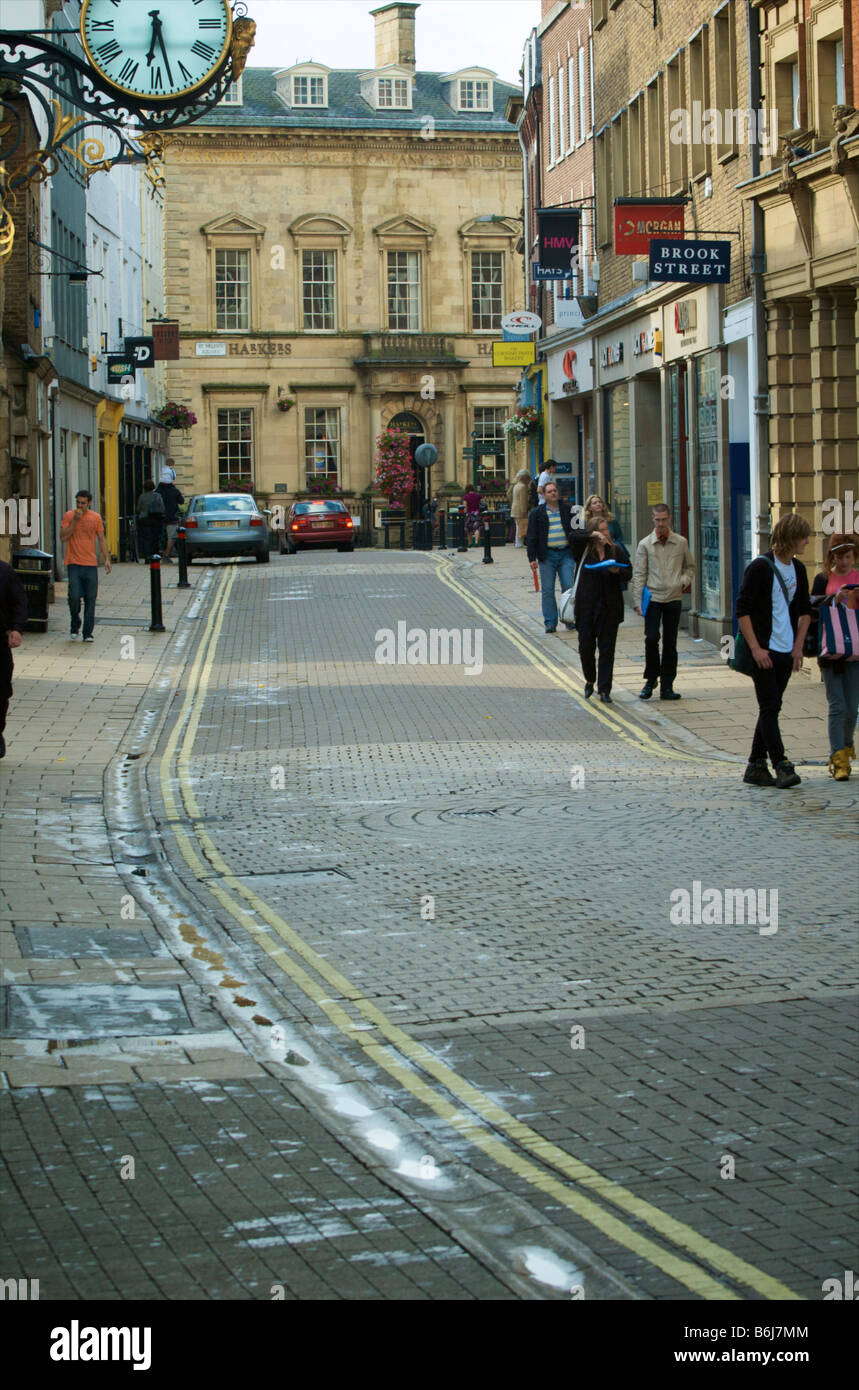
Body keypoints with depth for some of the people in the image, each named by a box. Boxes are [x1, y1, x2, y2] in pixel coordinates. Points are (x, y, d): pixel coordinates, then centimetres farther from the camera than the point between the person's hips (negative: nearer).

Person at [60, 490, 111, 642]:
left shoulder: (96, 518, 7)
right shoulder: (69, 516, 1)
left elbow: (101, 539, 10)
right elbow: (63, 537, -7)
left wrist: (106, 559, 1)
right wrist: (75, 521, -14)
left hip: (91, 565, 2)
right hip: (74, 564, -2)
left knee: (90, 599, 0)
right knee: (74, 596, -13)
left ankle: (88, 633, 6)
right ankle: (75, 626, 10)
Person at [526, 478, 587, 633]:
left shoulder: (568, 509, 9)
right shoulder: (537, 513, 5)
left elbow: (578, 531, 14)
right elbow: (531, 537, 4)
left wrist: (579, 554, 5)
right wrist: (532, 558, -3)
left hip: (566, 554, 1)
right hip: (547, 555, -1)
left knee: (569, 587, -6)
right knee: (547, 590, 0)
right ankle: (550, 622, 7)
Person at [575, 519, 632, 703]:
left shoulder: (616, 550, 5)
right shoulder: (584, 550, 0)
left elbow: (628, 572, 4)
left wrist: (617, 571, -16)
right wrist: (592, 535, -20)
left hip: (610, 607, 1)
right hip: (587, 605, -1)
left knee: (607, 649, 1)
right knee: (586, 646, 2)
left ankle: (604, 690, 6)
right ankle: (590, 680, 28)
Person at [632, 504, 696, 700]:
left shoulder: (681, 543, 5)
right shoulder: (645, 545, 1)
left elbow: (690, 567, 18)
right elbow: (638, 575, 0)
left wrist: (683, 581, -2)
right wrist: (637, 601, -6)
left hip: (674, 599, 2)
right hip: (652, 599, -2)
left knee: (670, 643, 4)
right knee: (651, 639, -12)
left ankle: (667, 686, 9)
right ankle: (651, 680, 7)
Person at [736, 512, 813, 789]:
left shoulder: (798, 569, 9)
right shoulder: (761, 567, -12)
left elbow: (804, 610, 19)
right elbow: (742, 609, -14)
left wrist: (798, 647, 9)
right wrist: (755, 648, -17)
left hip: (786, 652, 7)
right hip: (764, 651, -7)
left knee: (771, 708, 9)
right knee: (770, 708, -8)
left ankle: (756, 767, 14)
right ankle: (781, 766, -11)